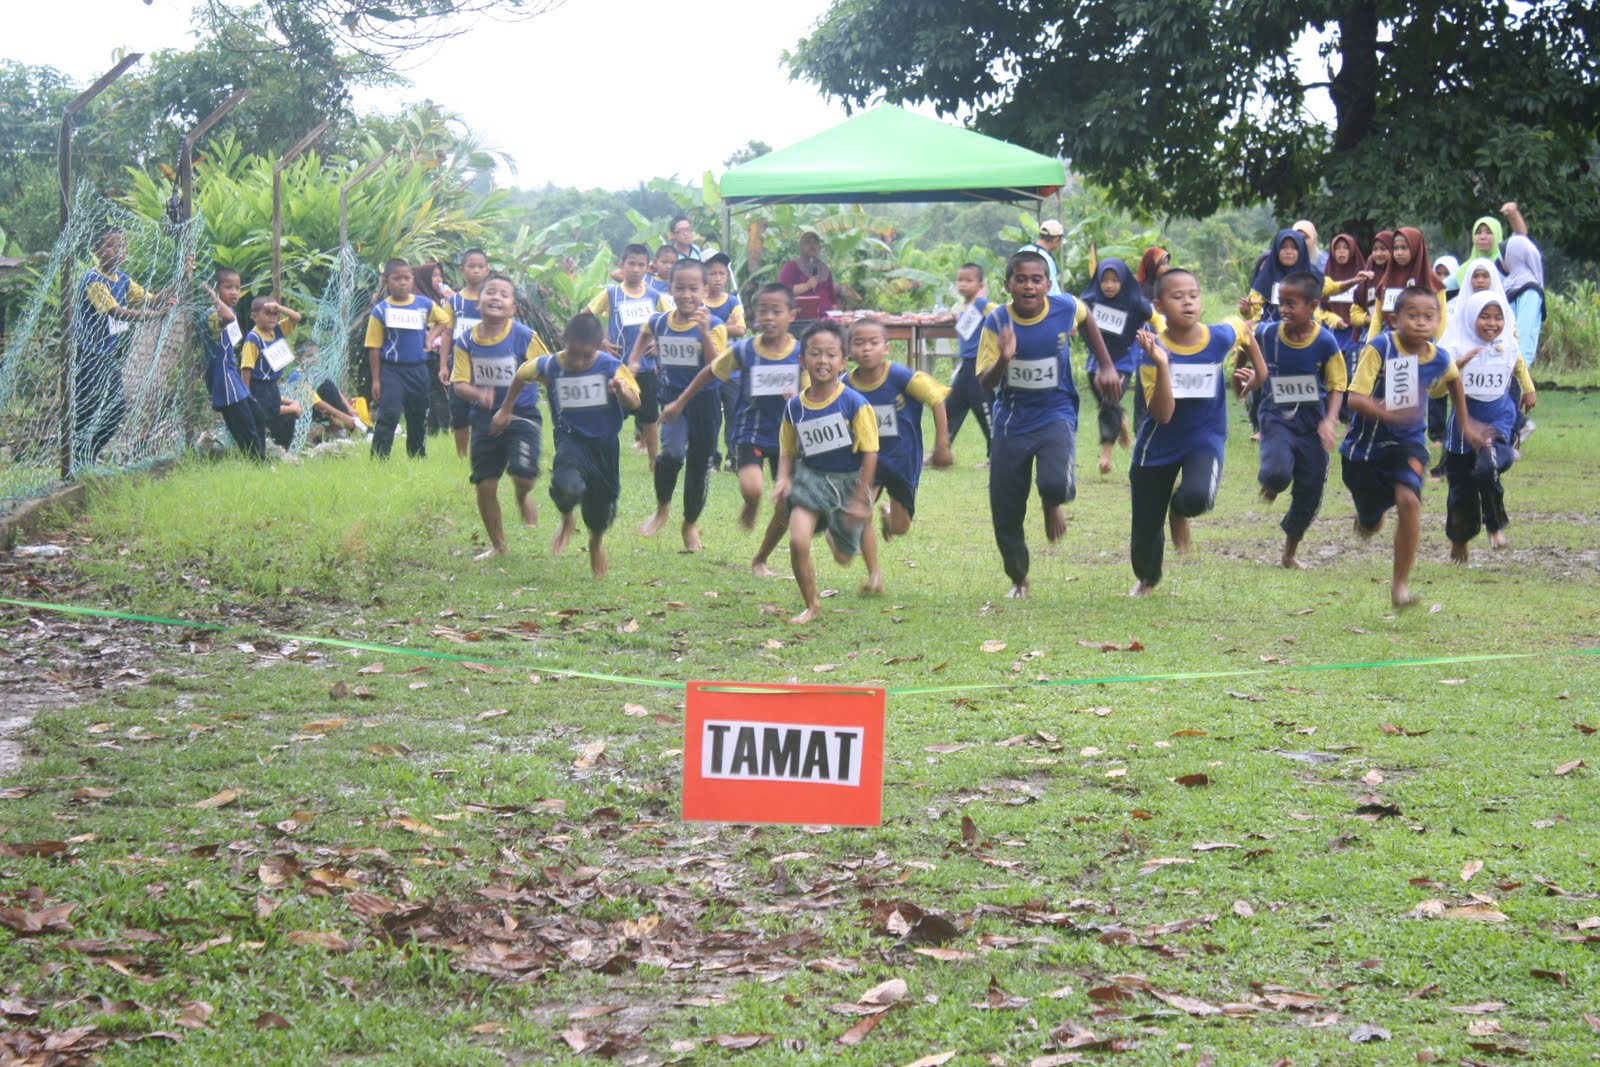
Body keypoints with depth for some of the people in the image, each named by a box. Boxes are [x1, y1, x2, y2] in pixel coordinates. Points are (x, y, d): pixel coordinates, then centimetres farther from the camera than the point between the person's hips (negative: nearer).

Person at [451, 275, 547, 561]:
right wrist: (479, 394, -26)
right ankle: (497, 545, 23)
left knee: (523, 472, -23)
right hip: (485, 418, 3)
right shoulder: (466, 341, -3)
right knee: (484, 485, 3)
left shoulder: (524, 337, -11)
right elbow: (459, 383, -5)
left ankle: (523, 498, 17)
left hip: (521, 415, -3)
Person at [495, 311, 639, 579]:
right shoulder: (549, 367, -11)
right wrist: (506, 410, 16)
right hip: (571, 438, -1)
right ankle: (567, 521, 7)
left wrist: (623, 391, -42)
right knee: (567, 488, -31)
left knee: (602, 504, 13)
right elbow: (521, 376, 10)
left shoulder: (611, 367, -14)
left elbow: (635, 402, -20)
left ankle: (597, 542, 50)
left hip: (604, 442, 1)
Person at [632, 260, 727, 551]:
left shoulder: (713, 327, -14)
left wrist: (704, 332, -33)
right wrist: (634, 360, 14)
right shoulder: (659, 322, -3)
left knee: (699, 464, 10)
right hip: (672, 396, 1)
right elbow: (645, 333, 24)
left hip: (704, 399, -1)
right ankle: (662, 509, 2)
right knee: (672, 453, -24)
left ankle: (691, 524, 31)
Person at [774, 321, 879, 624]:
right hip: (810, 477, 1)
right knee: (798, 540, -21)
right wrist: (783, 479, -13)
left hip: (848, 481, -1)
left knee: (844, 557, 11)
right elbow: (788, 451, 7)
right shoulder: (794, 407, -6)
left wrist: (859, 499, -13)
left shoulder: (854, 403, -17)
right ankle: (811, 606, 1)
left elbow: (870, 453, -13)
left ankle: (833, 531, 51)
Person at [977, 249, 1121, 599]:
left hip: (1055, 415, -1)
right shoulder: (997, 322, -12)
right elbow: (985, 383, -15)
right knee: (1005, 515, 4)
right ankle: (1018, 579, 32)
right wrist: (1004, 359, -34)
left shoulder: (1066, 308, -10)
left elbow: (1087, 321, 15)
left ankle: (1053, 505, 9)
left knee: (1054, 483, -31)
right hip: (1011, 422, 1)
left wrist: (1106, 366, 16)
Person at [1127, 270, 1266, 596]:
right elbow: (1162, 414, -28)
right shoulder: (1153, 350, -20)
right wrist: (1161, 364, -38)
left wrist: (1259, 369, 14)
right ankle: (1146, 581, 44)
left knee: (1196, 497, -33)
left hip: (1205, 437, 0)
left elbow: (1244, 328, 12)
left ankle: (1179, 511, 8)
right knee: (1145, 530, 9)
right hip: (1158, 445, 0)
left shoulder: (1221, 337, -14)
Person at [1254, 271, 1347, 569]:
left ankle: (1289, 554, 29)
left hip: (1312, 425, 1)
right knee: (1277, 472, -29)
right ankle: (1270, 486, 12)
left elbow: (1336, 386, -7)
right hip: (1277, 419, -1)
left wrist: (1329, 420, -20)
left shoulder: (1326, 343, -11)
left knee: (1310, 492, 9)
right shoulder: (1266, 334, -8)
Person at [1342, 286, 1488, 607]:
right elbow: (1355, 397, -25)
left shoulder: (1440, 360, -8)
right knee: (1369, 526, 12)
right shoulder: (1379, 349, -20)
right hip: (1365, 444, -1)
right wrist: (1387, 413, -43)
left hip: (1407, 442, 1)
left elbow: (1453, 380, 18)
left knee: (1408, 500, -26)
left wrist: (1465, 424, 22)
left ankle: (1401, 583, -15)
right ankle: (1368, 518, 55)